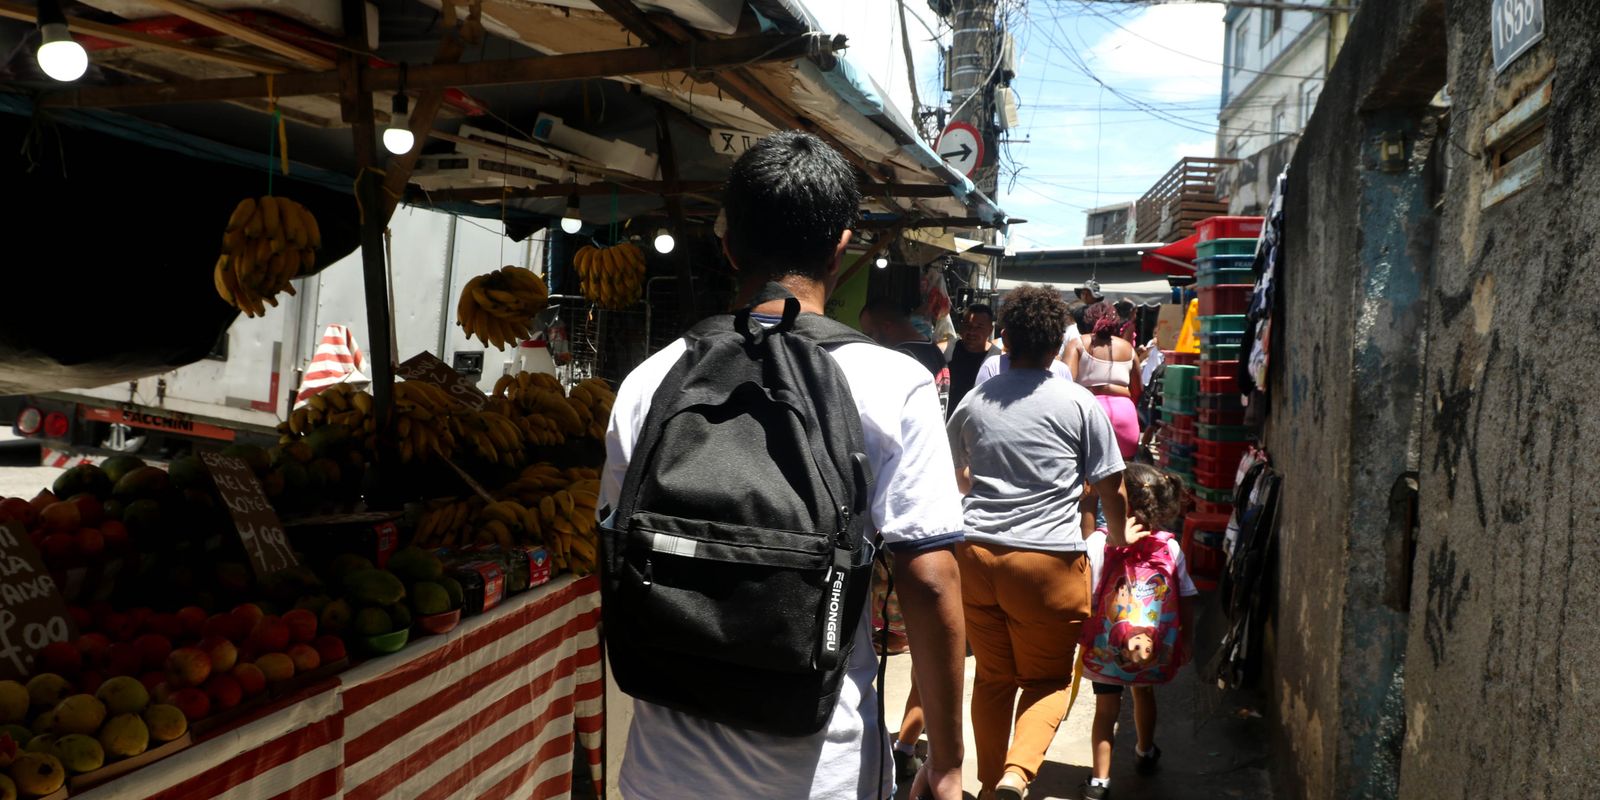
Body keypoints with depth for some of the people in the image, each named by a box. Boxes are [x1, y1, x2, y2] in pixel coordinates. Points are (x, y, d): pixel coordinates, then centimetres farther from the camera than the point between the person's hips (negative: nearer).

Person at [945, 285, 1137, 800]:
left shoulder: (972, 403, 10)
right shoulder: (1079, 404, -1)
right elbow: (1110, 486, 4)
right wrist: (1120, 535, 24)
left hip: (975, 552, 4)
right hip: (1047, 559, -3)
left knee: (993, 677, 17)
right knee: (1048, 680, 10)